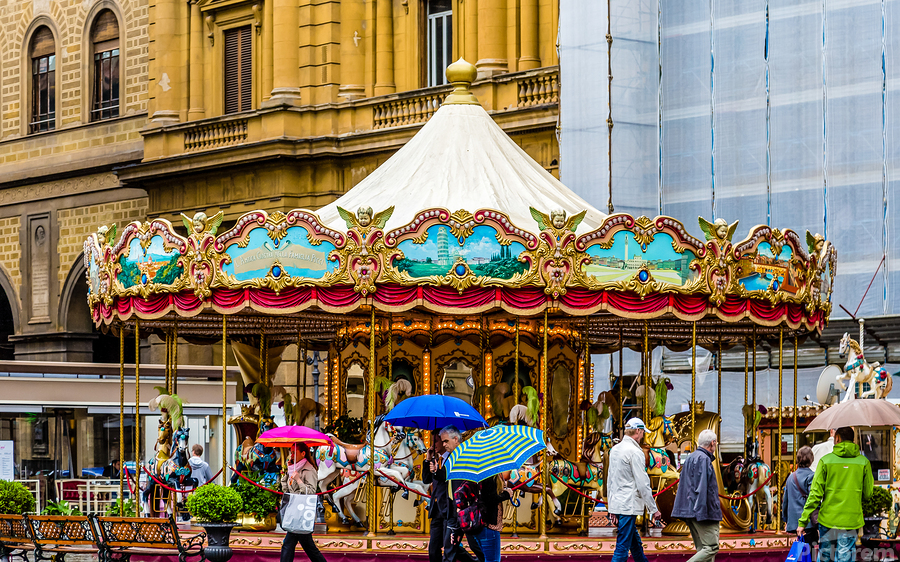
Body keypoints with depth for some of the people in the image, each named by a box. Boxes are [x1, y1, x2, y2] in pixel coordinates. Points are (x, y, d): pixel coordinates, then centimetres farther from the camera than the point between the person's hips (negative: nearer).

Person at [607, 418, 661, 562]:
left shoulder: (614, 450, 13)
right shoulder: (635, 452, -14)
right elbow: (642, 484, -15)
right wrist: (654, 509, -7)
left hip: (616, 505, 9)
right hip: (628, 506, -9)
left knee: (636, 545, 19)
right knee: (622, 548, -8)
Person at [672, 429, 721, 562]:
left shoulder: (691, 458, 20)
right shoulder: (703, 459, -11)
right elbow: (702, 488, -18)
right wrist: (703, 513, -20)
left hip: (690, 511, 10)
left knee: (702, 549, 9)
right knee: (711, 547, -11)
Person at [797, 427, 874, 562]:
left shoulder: (826, 460, -4)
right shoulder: (863, 462, -1)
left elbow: (815, 494, -6)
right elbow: (867, 494, 3)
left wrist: (803, 521, -2)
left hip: (827, 520, 0)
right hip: (851, 521, 0)